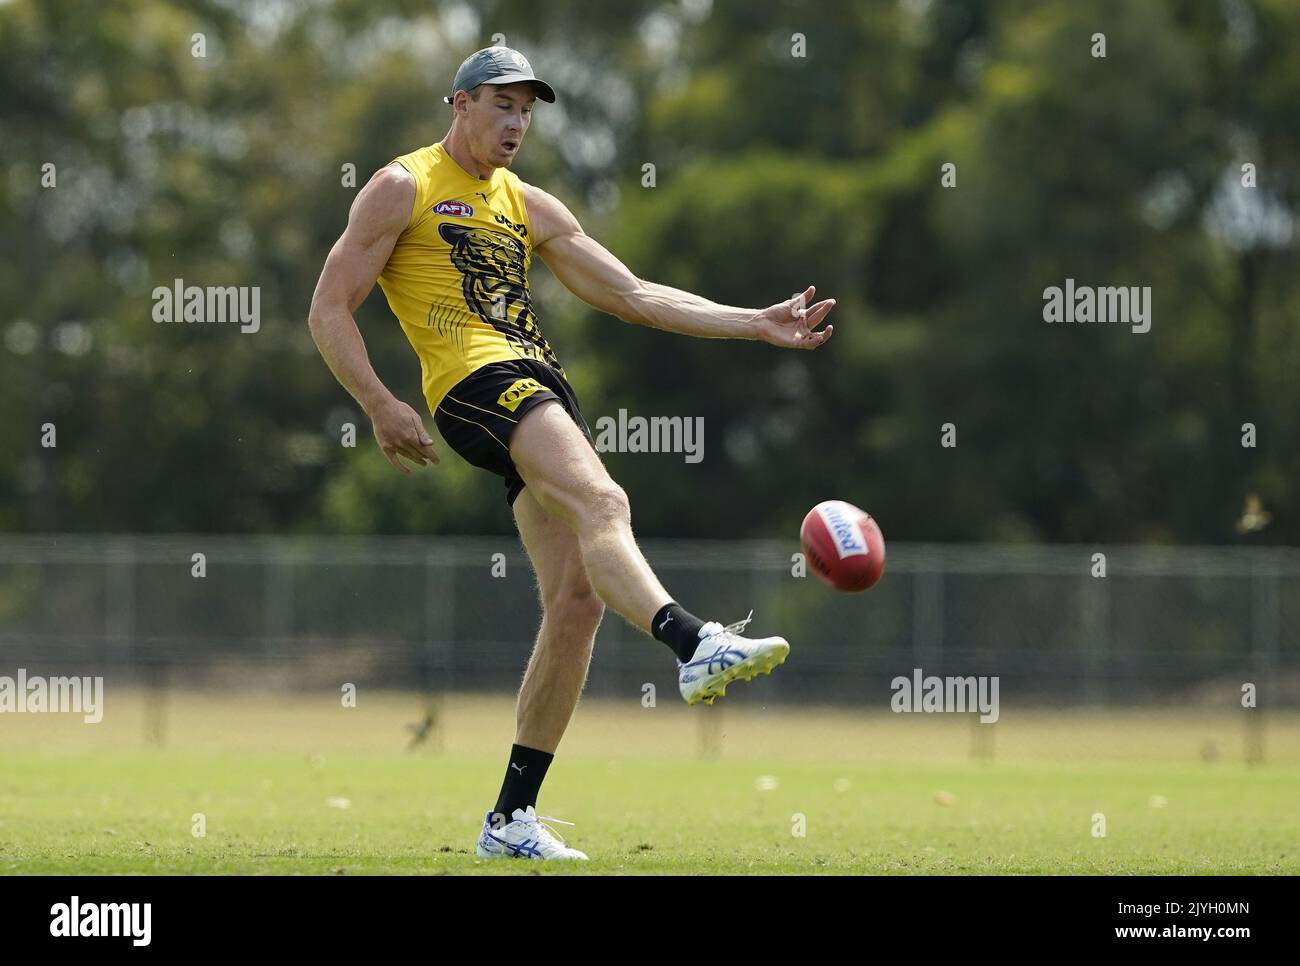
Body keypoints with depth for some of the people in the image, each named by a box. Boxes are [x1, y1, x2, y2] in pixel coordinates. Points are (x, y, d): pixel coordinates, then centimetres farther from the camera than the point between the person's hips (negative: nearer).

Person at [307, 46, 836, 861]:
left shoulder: (529, 207, 26)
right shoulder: (405, 188, 7)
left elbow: (633, 296, 26)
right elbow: (330, 312, 3)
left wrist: (758, 325, 17)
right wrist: (381, 406, -11)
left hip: (543, 388, 7)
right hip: (477, 381, -7)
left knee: (578, 600, -4)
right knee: (603, 503, -33)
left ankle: (512, 818, 2)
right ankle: (695, 646, -58)